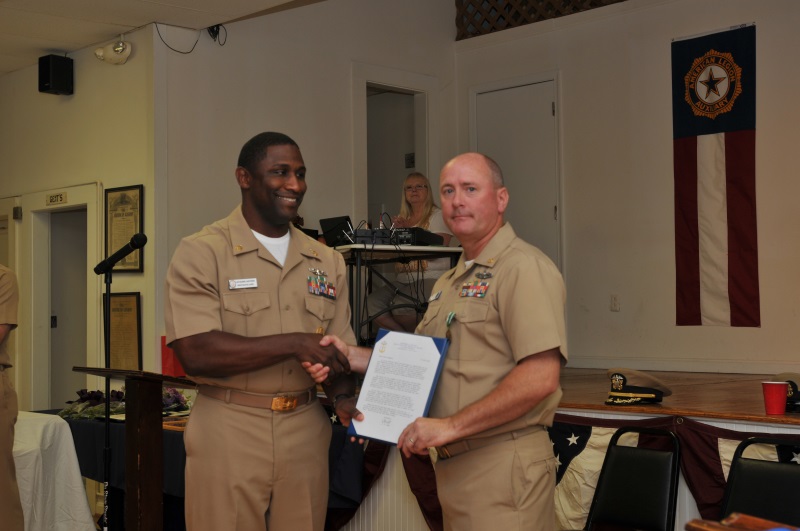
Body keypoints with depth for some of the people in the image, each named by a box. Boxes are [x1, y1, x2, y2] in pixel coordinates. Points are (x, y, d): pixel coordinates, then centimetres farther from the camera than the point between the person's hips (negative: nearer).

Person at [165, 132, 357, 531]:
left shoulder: (327, 261, 9)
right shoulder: (201, 253, -6)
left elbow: (340, 351, 10)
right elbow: (196, 353, -17)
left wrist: (346, 402, -11)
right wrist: (293, 343, -19)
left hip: (306, 431, 4)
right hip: (229, 432, -4)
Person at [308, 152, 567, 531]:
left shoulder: (525, 268, -12)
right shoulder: (448, 283, 19)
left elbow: (539, 378, -22)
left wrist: (451, 426, -20)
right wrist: (351, 356, 7)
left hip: (503, 463, -9)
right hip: (453, 465, 9)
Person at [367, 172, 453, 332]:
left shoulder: (438, 215, 3)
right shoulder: (402, 218, 20)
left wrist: (409, 229, -16)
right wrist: (395, 230, -7)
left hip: (431, 278, -6)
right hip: (402, 279, 6)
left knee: (400, 305, -30)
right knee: (372, 303, -19)